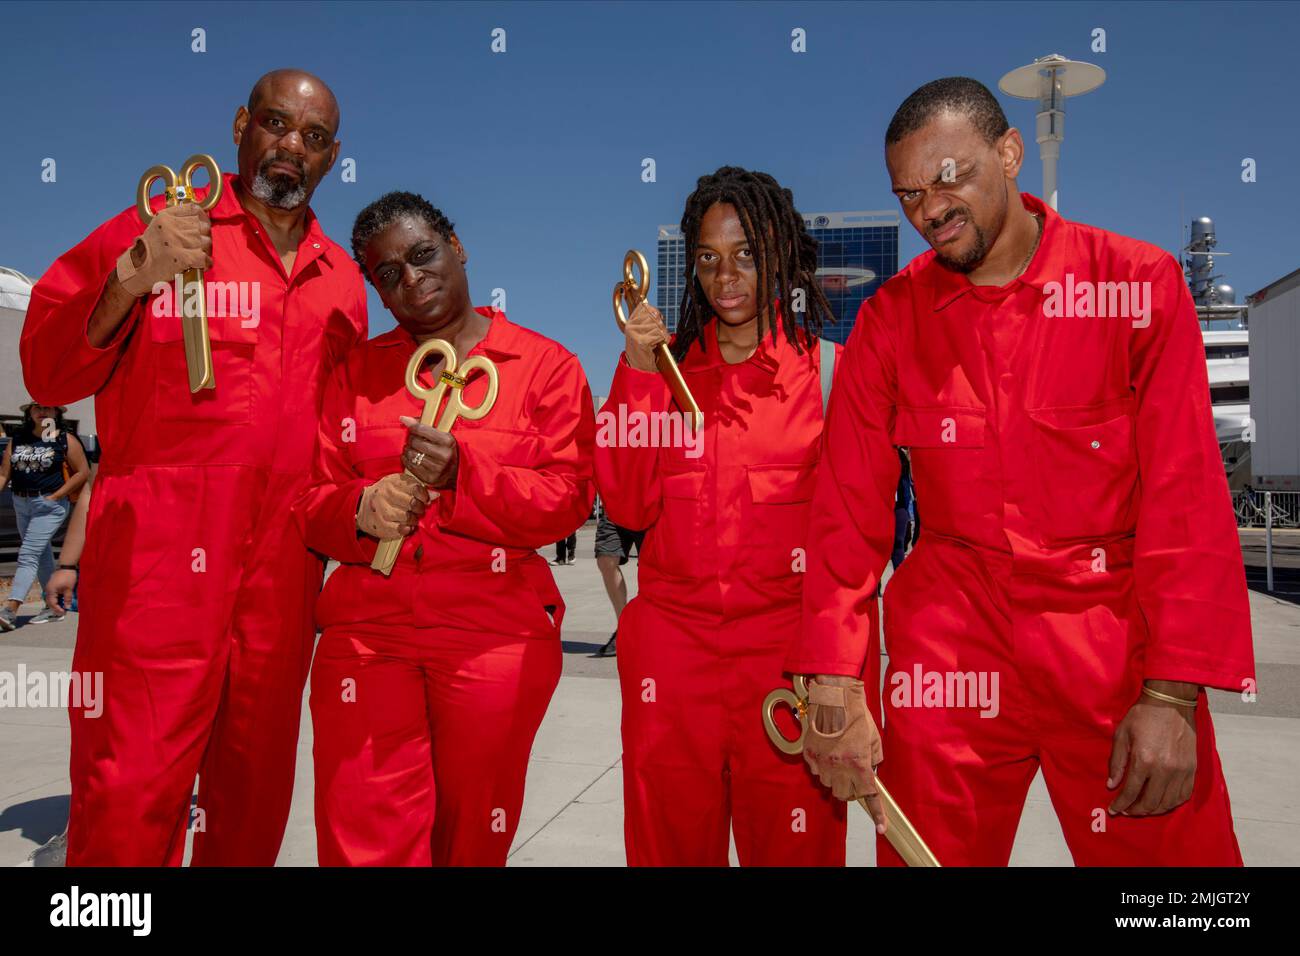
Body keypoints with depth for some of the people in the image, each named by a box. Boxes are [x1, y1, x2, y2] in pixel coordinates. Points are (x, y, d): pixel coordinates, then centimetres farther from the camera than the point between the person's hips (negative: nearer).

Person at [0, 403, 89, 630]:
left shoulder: (66, 440, -5)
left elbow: (83, 472, -6)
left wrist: (56, 496, -10)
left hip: (50, 505, -6)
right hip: (21, 503, 6)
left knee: (28, 554, -14)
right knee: (42, 557, 13)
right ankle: (54, 608, 22)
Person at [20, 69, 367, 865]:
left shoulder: (341, 279, 16)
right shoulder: (159, 231, 4)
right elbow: (49, 372, 0)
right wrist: (130, 280, -16)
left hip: (285, 570, 4)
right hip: (160, 558, -4)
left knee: (256, 793, 12)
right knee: (130, 799, -5)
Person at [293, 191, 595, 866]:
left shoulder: (545, 365, 3)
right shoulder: (357, 371, 13)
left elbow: (569, 499, -5)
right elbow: (313, 499, 10)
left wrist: (461, 476, -20)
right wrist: (360, 511, -14)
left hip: (495, 635, -1)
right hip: (366, 628, 2)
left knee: (471, 842, 12)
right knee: (362, 844, -2)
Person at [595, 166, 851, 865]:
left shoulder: (827, 368, 3)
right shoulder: (666, 367, 9)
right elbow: (628, 506, -1)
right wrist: (638, 372, -7)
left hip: (786, 644, -2)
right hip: (671, 643, 2)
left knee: (791, 847, 4)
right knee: (671, 845, 13)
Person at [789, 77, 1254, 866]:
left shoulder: (1141, 283, -4)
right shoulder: (890, 319, 0)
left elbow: (1188, 498, -6)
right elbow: (851, 511, -3)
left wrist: (1172, 695, -12)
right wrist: (836, 696, -9)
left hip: (1119, 642, 0)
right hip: (952, 647, 1)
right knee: (934, 850, 11)